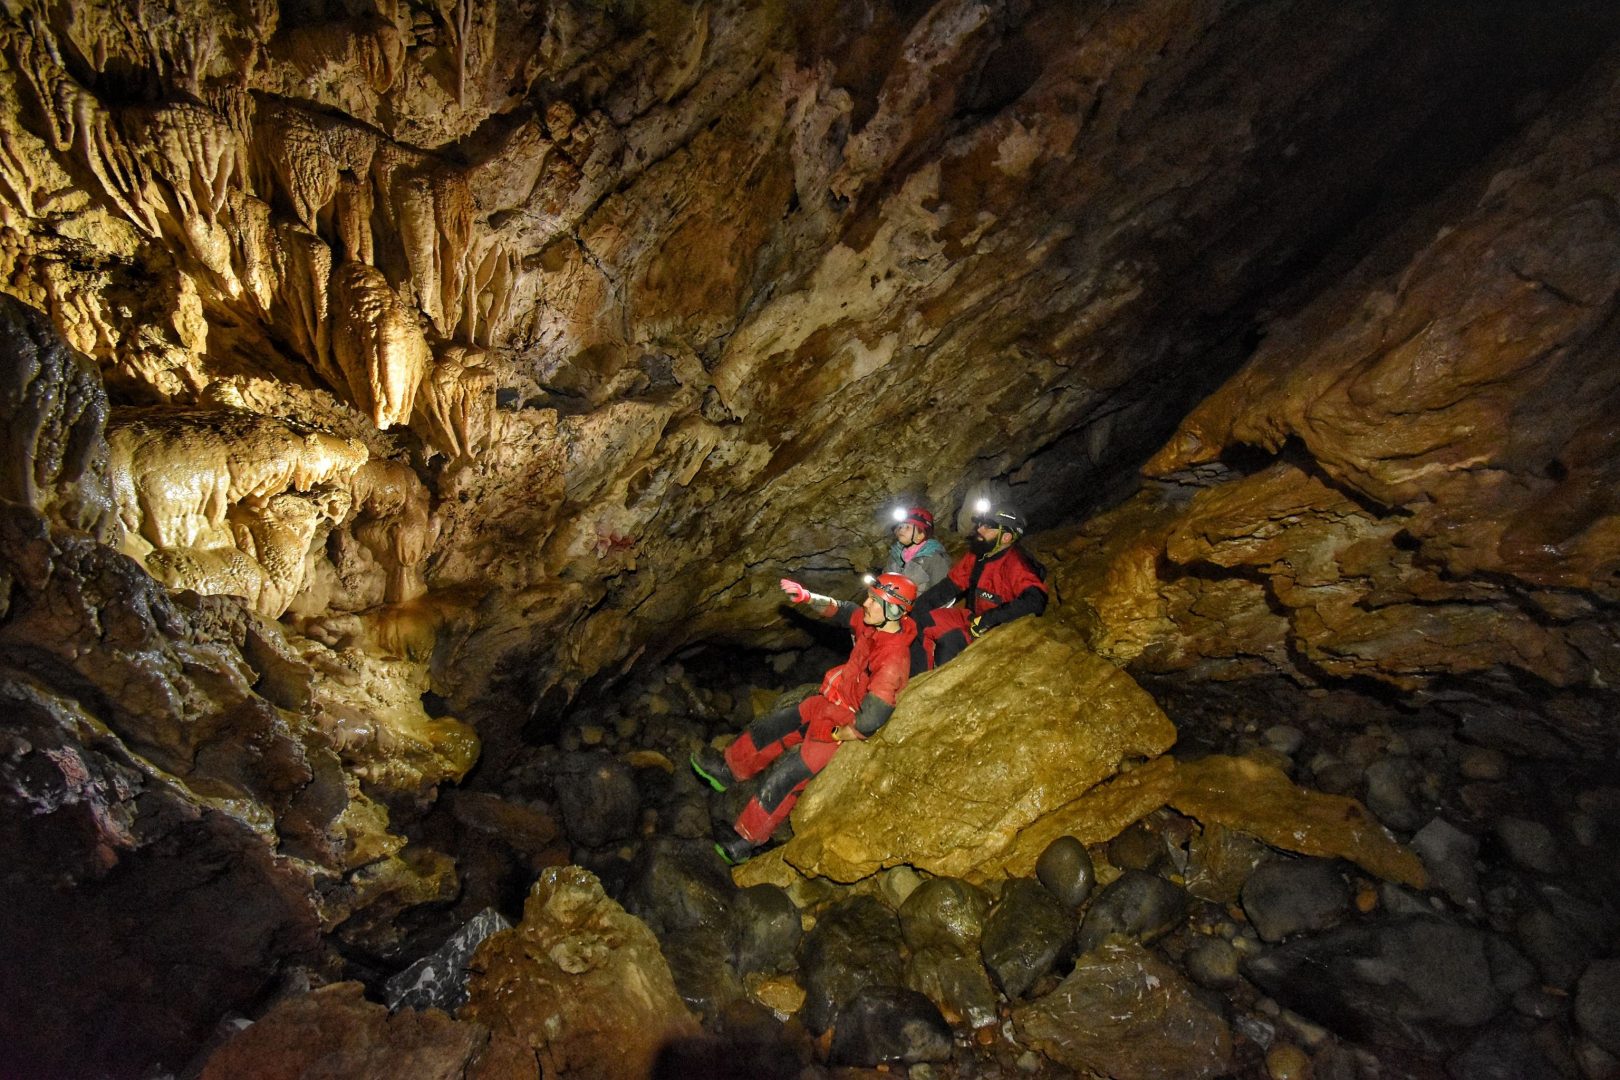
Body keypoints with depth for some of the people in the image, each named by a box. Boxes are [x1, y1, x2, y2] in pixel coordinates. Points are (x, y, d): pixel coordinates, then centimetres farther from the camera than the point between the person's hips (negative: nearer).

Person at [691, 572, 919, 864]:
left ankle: (745, 841, 18)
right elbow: (838, 609, 6)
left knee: (781, 781, -4)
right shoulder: (871, 622, -13)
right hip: (828, 702, 8)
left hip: (843, 727, -8)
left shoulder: (893, 661, -36)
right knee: (765, 729, 18)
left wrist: (830, 736, -18)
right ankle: (727, 770, 44)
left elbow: (867, 724, -33)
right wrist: (807, 598, -10)